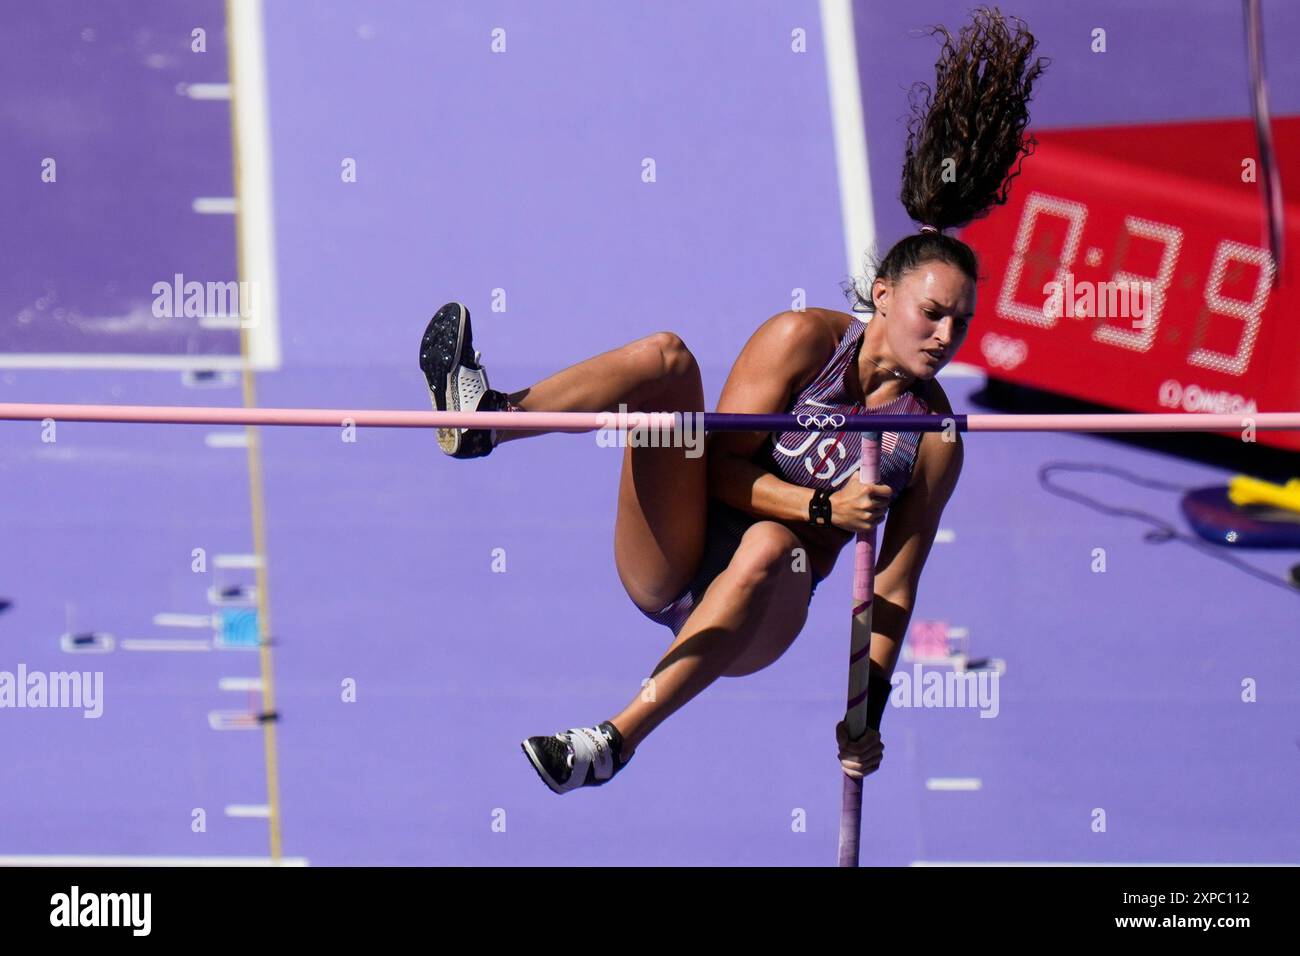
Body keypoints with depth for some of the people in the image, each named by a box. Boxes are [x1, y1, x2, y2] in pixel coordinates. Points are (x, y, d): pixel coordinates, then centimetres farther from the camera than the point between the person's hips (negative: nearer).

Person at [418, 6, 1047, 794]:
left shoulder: (936, 436, 1)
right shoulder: (805, 340, -2)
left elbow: (895, 583, 0)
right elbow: (722, 467, -6)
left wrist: (869, 707, -9)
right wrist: (823, 507, -20)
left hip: (756, 616, -1)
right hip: (671, 566, 1)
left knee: (769, 545, -39)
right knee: (666, 357, -19)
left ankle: (617, 739, -44)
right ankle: (485, 418, -45)